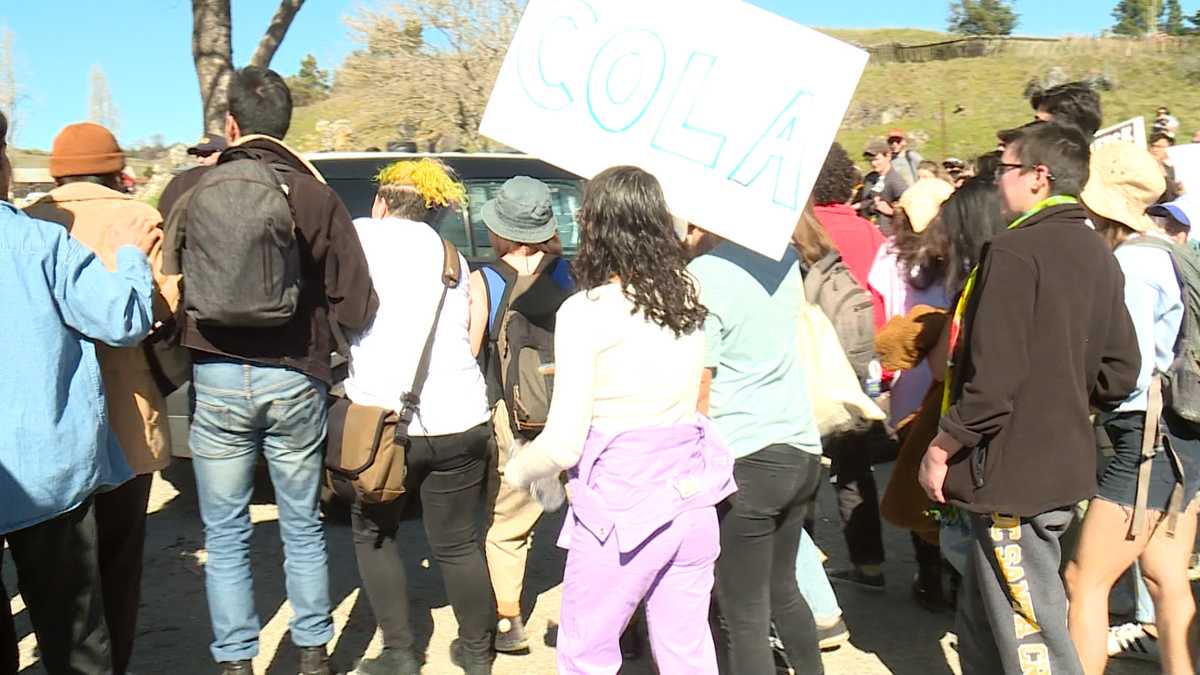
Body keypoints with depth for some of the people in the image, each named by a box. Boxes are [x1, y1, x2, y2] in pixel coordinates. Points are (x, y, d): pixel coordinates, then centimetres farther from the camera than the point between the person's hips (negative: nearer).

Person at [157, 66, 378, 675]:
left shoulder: (186, 189, -4)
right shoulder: (316, 196, -4)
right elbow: (357, 308, -5)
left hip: (215, 382, -1)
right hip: (295, 382, 1)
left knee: (225, 535, 11)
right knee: (302, 527, 16)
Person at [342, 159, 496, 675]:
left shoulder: (360, 235, 5)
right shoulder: (451, 256, 17)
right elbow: (468, 336, 17)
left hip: (383, 419, -3)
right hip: (459, 419, 4)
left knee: (374, 536, 17)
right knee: (457, 543, 16)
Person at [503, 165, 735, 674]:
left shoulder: (585, 312, -12)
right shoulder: (687, 294, 3)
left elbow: (563, 444, -11)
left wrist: (517, 471, 10)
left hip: (620, 503, -5)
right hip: (691, 495, 6)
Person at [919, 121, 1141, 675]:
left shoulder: (1016, 250, -17)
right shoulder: (1097, 254, 10)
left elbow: (993, 378, -22)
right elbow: (1119, 372, 12)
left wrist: (941, 448, -11)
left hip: (1012, 472, -9)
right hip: (1065, 464, 9)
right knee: (982, 627, 20)